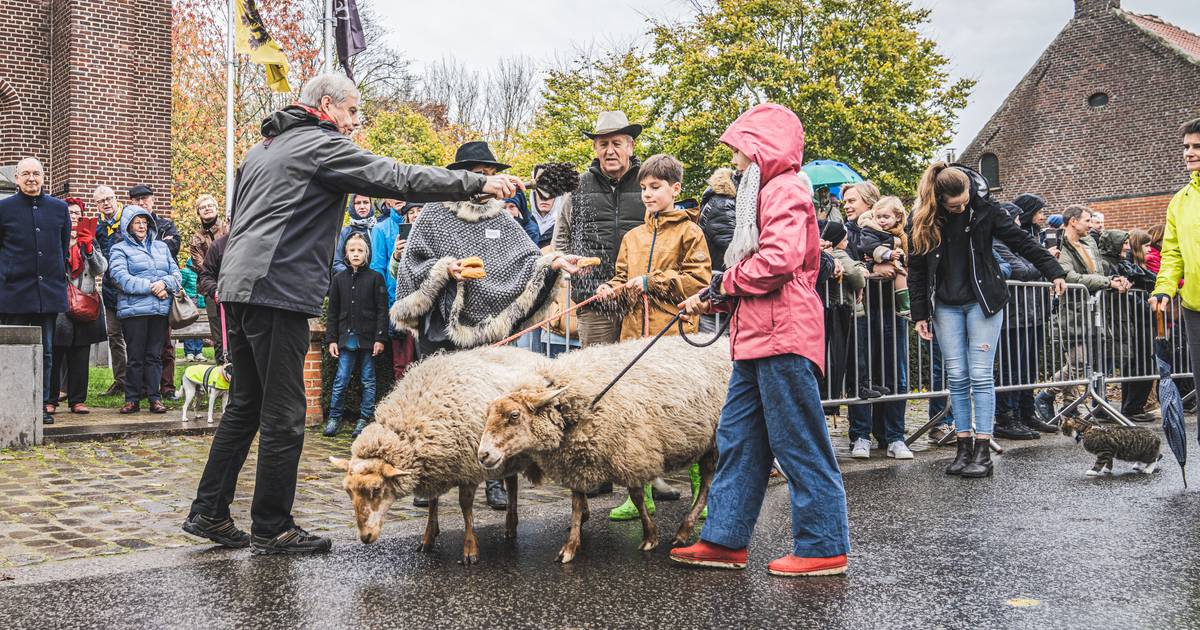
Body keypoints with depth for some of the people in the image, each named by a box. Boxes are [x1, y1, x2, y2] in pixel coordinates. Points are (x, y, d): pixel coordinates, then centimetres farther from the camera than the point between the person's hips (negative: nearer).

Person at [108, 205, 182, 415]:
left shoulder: (162, 247, 19)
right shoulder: (119, 250, 5)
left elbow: (177, 274, 12)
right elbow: (122, 278, -9)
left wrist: (164, 283, -9)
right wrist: (151, 287, -15)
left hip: (161, 310, 3)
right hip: (134, 310, -3)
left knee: (155, 356, 4)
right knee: (135, 356, -1)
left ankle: (155, 398, 7)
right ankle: (132, 399, 6)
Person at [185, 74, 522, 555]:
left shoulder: (262, 149, 23)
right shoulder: (323, 146, -6)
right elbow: (400, 179, -12)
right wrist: (477, 183, -9)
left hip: (238, 286, 10)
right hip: (278, 292, -10)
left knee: (245, 406, 16)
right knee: (283, 416, -2)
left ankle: (208, 513, 19)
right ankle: (271, 530, 5)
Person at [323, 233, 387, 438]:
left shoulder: (375, 277, 1)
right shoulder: (339, 278, 8)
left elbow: (382, 311, -2)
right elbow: (332, 312, 9)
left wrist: (380, 338, -8)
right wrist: (331, 339, 3)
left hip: (368, 338, -2)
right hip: (346, 338, 2)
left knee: (368, 381, 5)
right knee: (340, 380, 1)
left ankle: (365, 419, 13)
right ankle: (334, 417, 12)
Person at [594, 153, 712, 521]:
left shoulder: (689, 231, 2)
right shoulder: (632, 237, 19)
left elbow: (699, 279, -7)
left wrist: (651, 282, -11)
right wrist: (613, 288, 0)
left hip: (675, 334, -5)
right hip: (636, 333, 5)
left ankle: (701, 493, 10)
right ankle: (640, 495, 13)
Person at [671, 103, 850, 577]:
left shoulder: (784, 191, -9)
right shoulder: (767, 193, 23)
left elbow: (778, 260, -23)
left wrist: (725, 282, -8)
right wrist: (713, 299, 15)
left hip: (781, 339, -11)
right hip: (758, 339, 11)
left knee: (799, 446, -4)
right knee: (737, 440, 11)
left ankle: (824, 548, 5)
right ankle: (725, 540, 17)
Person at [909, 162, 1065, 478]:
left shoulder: (984, 209, -5)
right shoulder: (924, 218, -1)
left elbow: (1021, 241, 1)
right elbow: (916, 269, 3)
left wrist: (1053, 272, 0)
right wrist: (920, 315, 1)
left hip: (982, 301, -2)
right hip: (946, 306, 2)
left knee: (980, 375, -5)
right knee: (957, 377, 3)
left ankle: (983, 452, -3)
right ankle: (964, 448, 9)